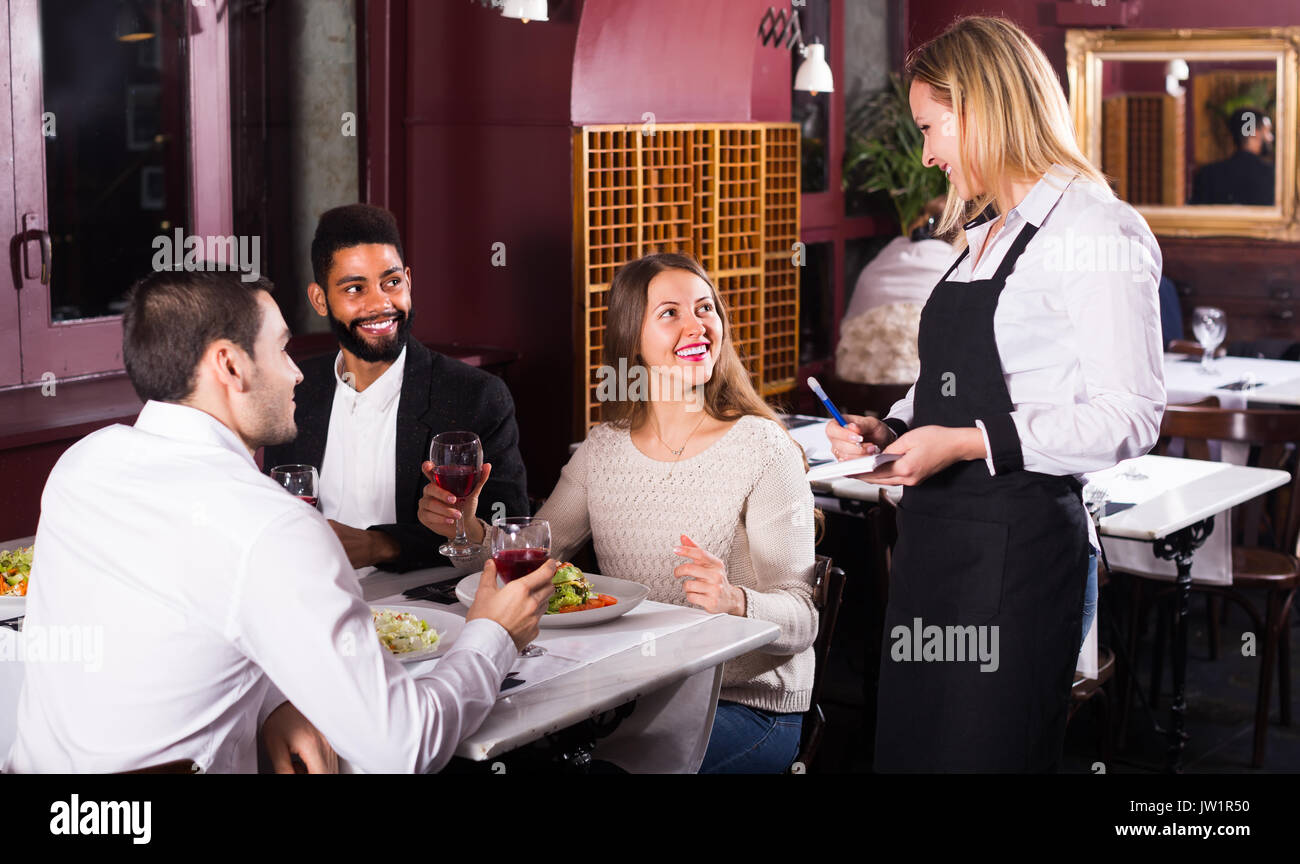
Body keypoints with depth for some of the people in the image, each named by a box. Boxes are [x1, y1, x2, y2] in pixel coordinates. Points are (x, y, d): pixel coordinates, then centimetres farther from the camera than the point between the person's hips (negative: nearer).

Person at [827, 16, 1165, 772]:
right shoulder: (987, 236, 17)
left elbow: (1130, 416, -16)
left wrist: (967, 443, -20)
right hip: (936, 534, 9)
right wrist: (893, 430, 7)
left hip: (1018, 546, -9)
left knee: (985, 752, -2)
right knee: (906, 746, 12)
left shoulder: (1094, 231, -10)